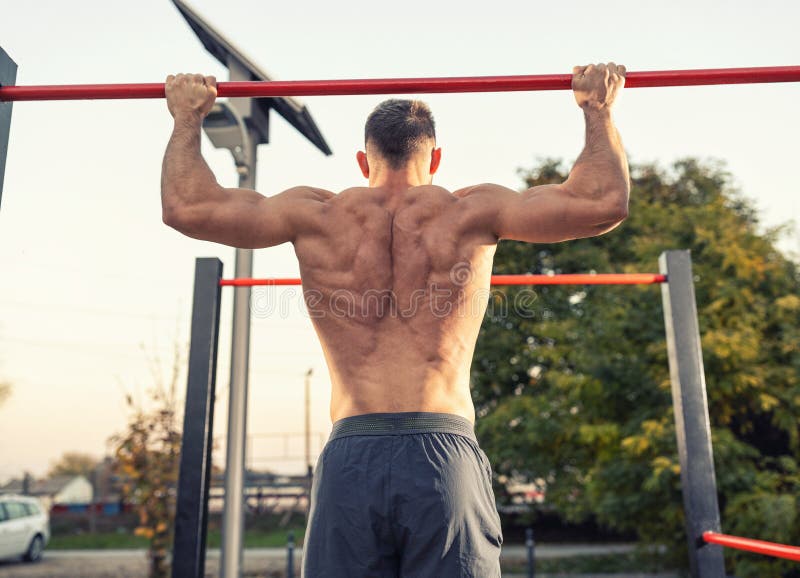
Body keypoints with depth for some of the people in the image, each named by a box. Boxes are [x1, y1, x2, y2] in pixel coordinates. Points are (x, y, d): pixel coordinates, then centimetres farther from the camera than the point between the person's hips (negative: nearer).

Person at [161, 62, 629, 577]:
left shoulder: (317, 215, 7)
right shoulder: (471, 213, 5)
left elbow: (185, 207, 9)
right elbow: (605, 203, 3)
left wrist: (189, 117, 25)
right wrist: (598, 108, 18)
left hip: (349, 462, 1)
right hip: (446, 457, -1)